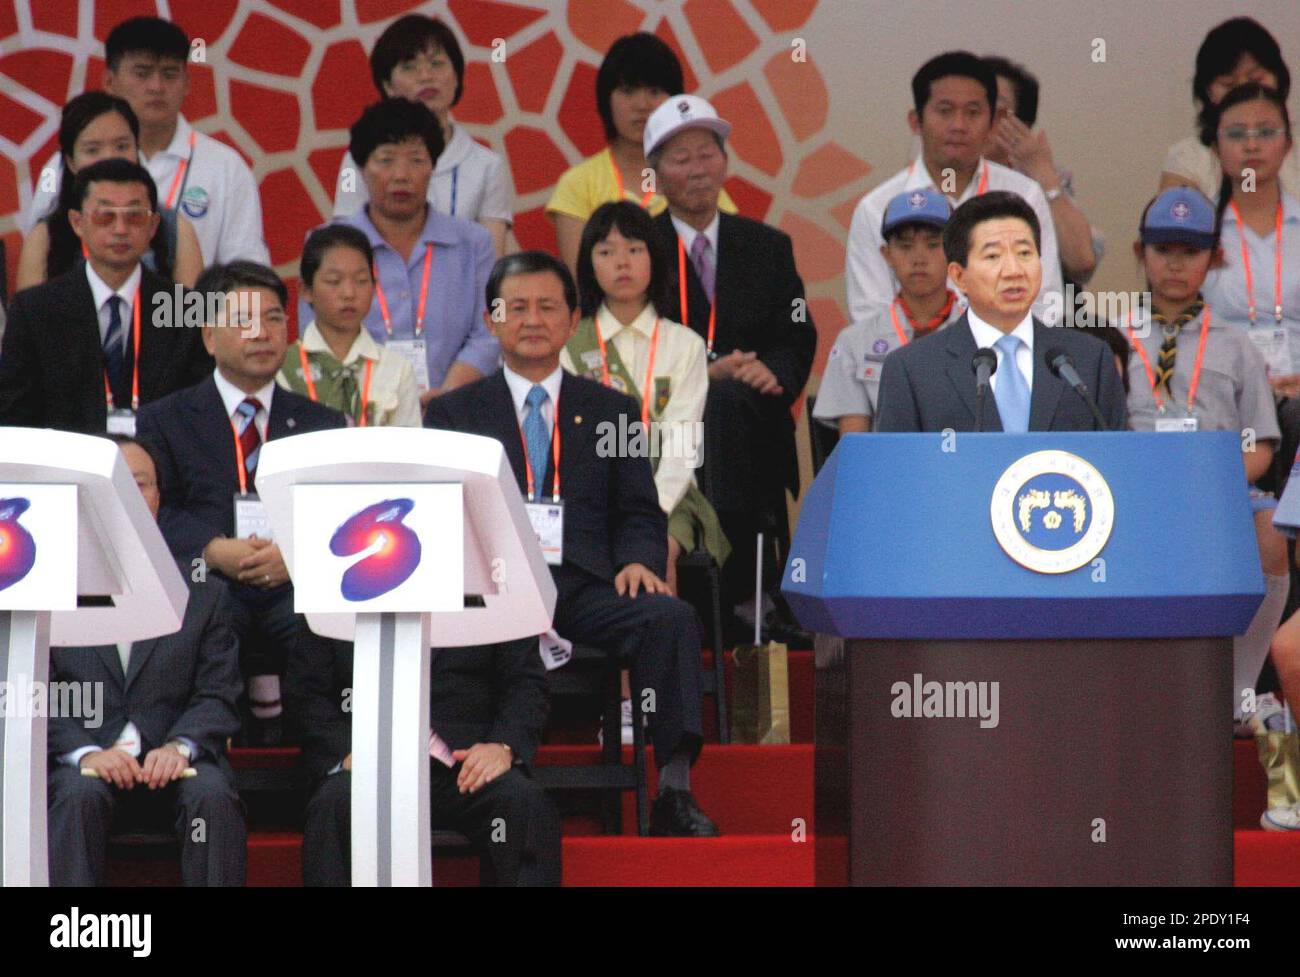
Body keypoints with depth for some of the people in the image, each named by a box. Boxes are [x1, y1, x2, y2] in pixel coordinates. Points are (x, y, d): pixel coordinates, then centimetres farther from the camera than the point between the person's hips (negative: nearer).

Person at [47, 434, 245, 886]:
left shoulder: (203, 594, 15)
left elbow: (217, 695, 6)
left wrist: (180, 746, -15)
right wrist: (85, 752, -16)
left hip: (171, 764, 1)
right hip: (84, 765, -1)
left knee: (212, 794, -30)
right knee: (80, 794, -33)